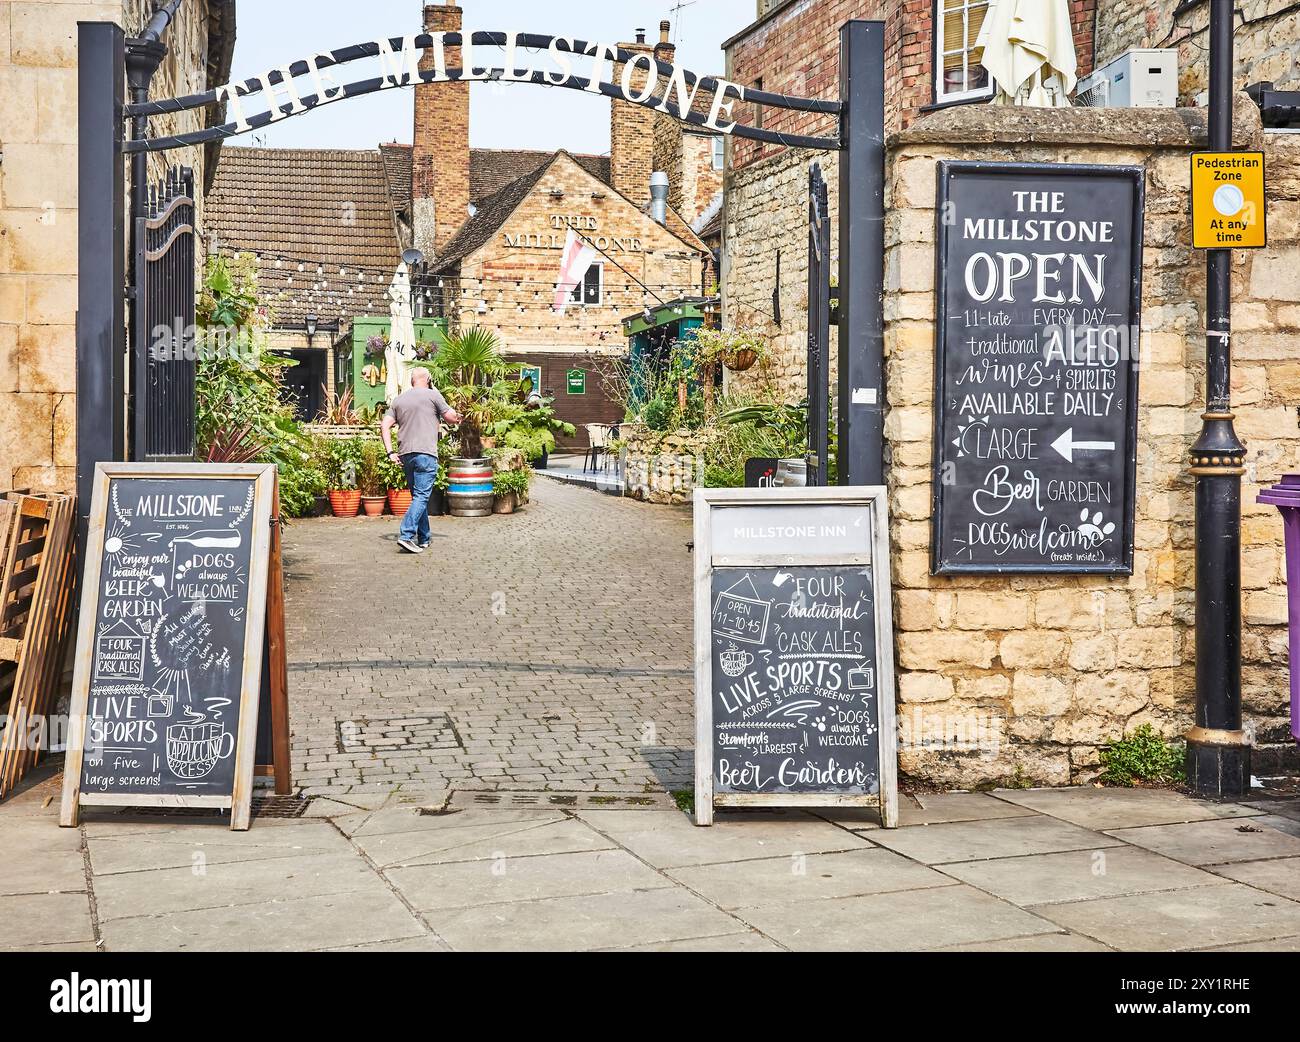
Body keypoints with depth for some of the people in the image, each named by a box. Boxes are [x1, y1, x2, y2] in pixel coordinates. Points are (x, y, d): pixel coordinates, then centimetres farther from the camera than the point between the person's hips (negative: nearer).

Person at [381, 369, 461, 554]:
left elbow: (385, 426, 7)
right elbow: (451, 417, 3)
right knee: (421, 496, -9)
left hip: (406, 455, 6)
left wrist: (390, 452, 5)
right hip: (426, 454, -6)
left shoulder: (399, 399, 15)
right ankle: (406, 535, -22)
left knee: (418, 496, 16)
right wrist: (458, 417, 26)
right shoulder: (432, 395, 0)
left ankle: (424, 539, 20)